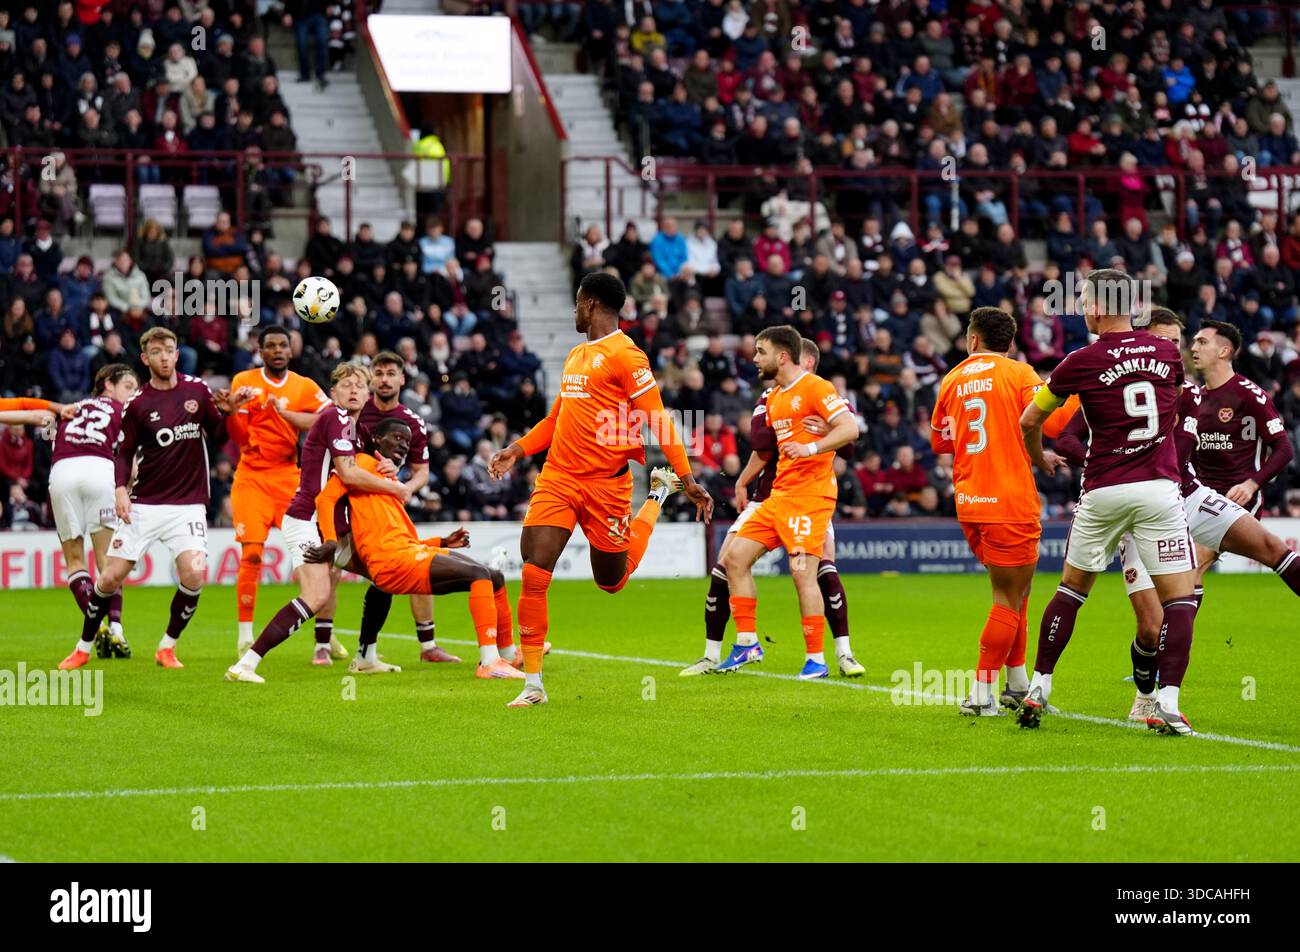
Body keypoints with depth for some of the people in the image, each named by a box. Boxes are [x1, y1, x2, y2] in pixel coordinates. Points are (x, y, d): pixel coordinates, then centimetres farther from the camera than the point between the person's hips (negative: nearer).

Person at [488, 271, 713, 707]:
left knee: (612, 580, 13)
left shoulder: (625, 355, -10)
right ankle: (533, 684, -3)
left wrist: (688, 480, -17)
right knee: (533, 576, -10)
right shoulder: (575, 356, 16)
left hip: (606, 483, -6)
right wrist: (517, 450, 16)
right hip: (558, 477, 6)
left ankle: (659, 495, 36)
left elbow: (658, 420, -13)